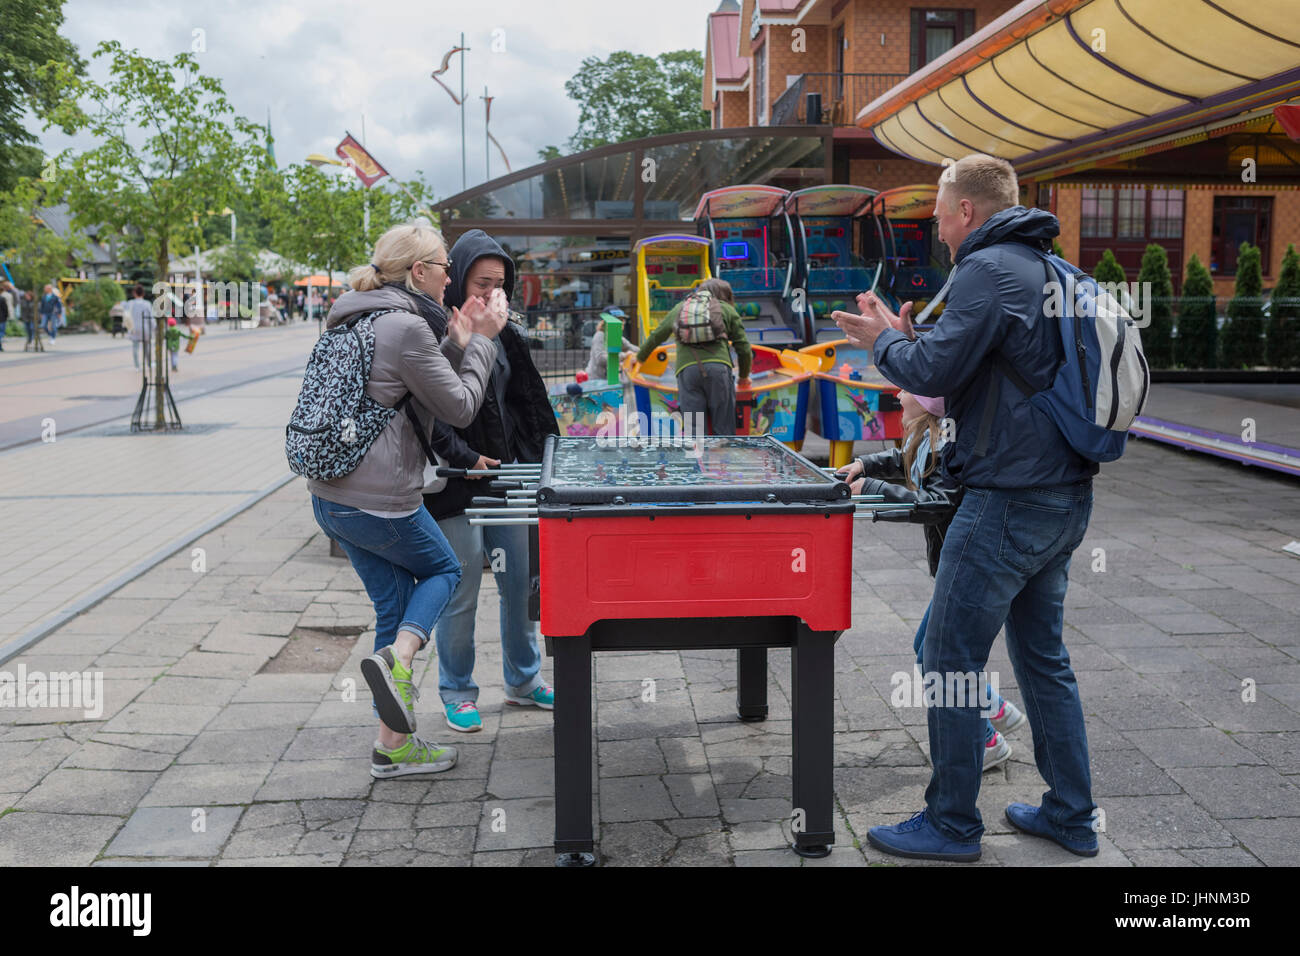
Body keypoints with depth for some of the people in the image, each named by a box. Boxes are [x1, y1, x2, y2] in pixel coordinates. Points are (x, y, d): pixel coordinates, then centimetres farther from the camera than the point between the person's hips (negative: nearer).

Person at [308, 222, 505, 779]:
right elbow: (459, 408, -8)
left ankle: (395, 746, 20)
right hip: (379, 502, -9)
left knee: (393, 604, 15)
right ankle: (397, 660, -8)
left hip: (331, 496, 9)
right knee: (442, 570, 17)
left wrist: (454, 345, 11)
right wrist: (480, 344, 2)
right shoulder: (406, 326, -15)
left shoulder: (355, 320, 14)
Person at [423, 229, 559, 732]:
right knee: (461, 589, 0)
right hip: (455, 484, -6)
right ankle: (457, 693, 19)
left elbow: (531, 404, 17)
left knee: (522, 579, 12)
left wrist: (544, 462, 12)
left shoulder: (507, 334, 11)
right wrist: (466, 459, -21)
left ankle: (524, 680, 30)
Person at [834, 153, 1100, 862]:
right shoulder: (1049, 268, 17)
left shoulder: (987, 270, -13)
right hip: (1064, 497, 10)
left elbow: (933, 372, -19)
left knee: (949, 661, 1)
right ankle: (1071, 816, 27)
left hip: (1008, 503, -10)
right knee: (1043, 654, 18)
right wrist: (902, 338, 19)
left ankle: (951, 826, 12)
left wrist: (885, 342, 1)